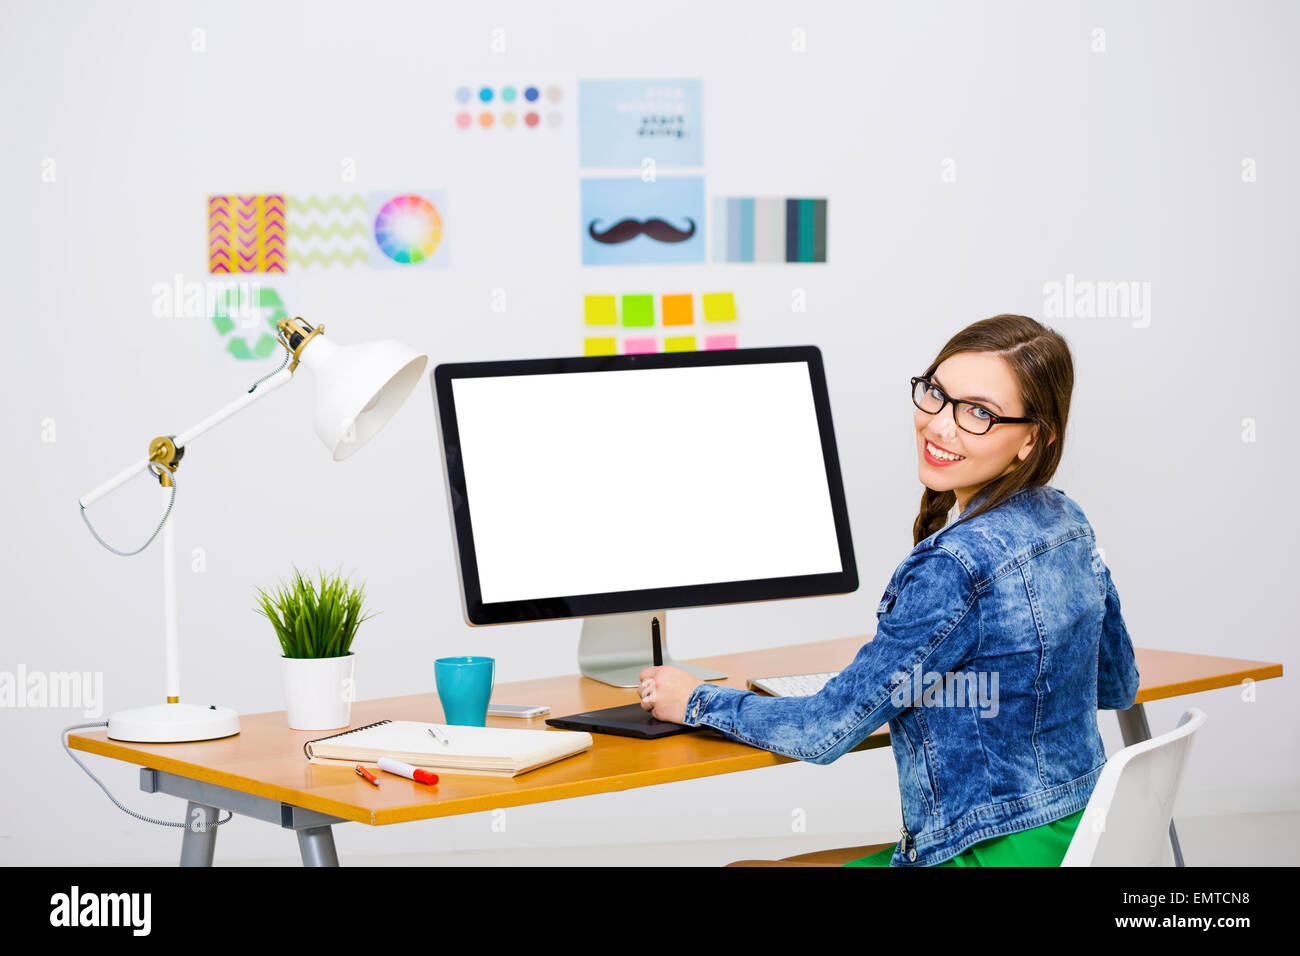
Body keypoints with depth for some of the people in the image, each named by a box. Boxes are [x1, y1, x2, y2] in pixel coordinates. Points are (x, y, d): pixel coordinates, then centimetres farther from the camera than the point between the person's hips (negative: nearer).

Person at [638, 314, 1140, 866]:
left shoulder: (959, 566, -26)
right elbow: (1118, 687, 16)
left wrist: (698, 702, -3)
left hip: (994, 855, -9)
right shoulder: (1067, 521, 2)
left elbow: (828, 729, -18)